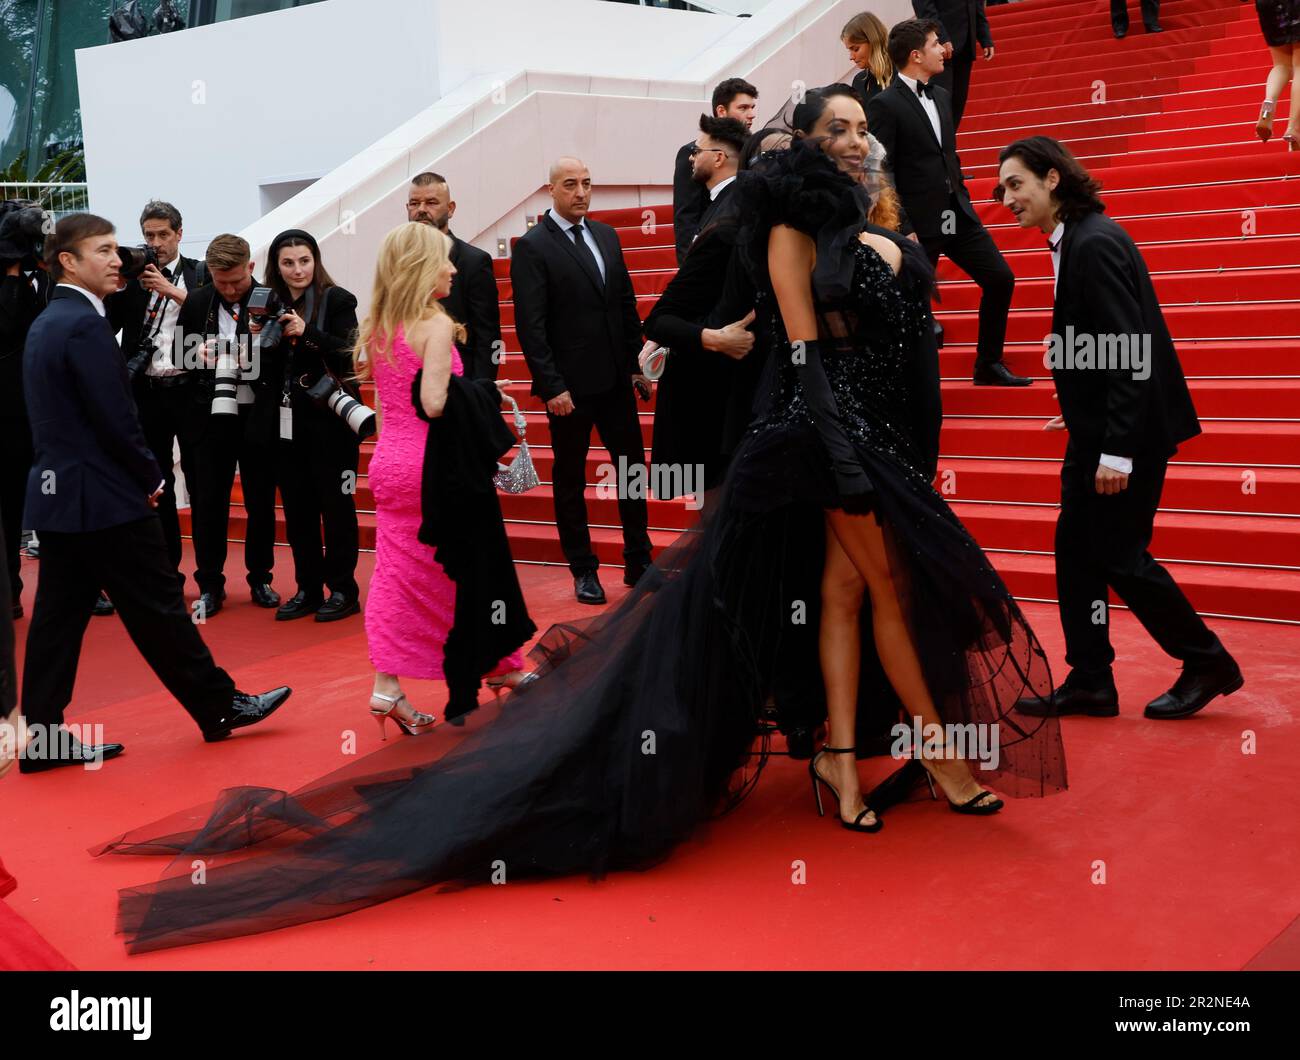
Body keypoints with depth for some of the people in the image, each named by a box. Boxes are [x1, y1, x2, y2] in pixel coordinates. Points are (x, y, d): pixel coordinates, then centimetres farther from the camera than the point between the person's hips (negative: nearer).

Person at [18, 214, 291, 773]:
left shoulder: (44, 324, 14)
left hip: (55, 493, 9)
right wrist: (151, 478, -5)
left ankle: (43, 736, 12)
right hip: (105, 497, -9)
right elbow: (116, 417, -19)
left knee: (59, 615, 9)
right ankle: (219, 707, 12)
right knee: (158, 607, 1)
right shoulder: (86, 326, -16)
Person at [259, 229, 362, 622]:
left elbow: (348, 357, -14)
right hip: (287, 422, 5)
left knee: (335, 505, 2)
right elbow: (266, 370, 11)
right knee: (296, 507, 9)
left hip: (329, 419, -5)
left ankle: (342, 590, 11)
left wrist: (307, 332, -23)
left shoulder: (337, 300, -5)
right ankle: (308, 588, 18)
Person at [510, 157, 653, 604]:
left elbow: (627, 304, 14)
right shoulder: (532, 247, -8)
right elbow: (531, 326, -13)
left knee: (633, 470, 9)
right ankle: (583, 571, 18)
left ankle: (639, 563, 21)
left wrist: (638, 364, 10)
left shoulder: (606, 235, 10)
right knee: (570, 480, 7)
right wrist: (551, 386, -17)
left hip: (617, 379, 6)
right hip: (570, 386, -6)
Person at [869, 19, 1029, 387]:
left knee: (1000, 279, 7)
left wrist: (963, 200, 17)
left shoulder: (941, 96, 13)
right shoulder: (885, 105, -12)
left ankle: (989, 364, 20)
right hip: (919, 225, -8)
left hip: (958, 217, 8)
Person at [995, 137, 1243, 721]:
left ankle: (1208, 662, 15)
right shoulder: (1072, 242, 10)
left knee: (1118, 554, -2)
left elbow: (1130, 352, -23)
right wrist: (1081, 411, 15)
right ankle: (1089, 682, 17)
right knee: (1076, 548, 9)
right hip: (1099, 430, 10)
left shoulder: (1096, 244, -19)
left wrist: (1117, 448, -24)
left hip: (1129, 431, -10)